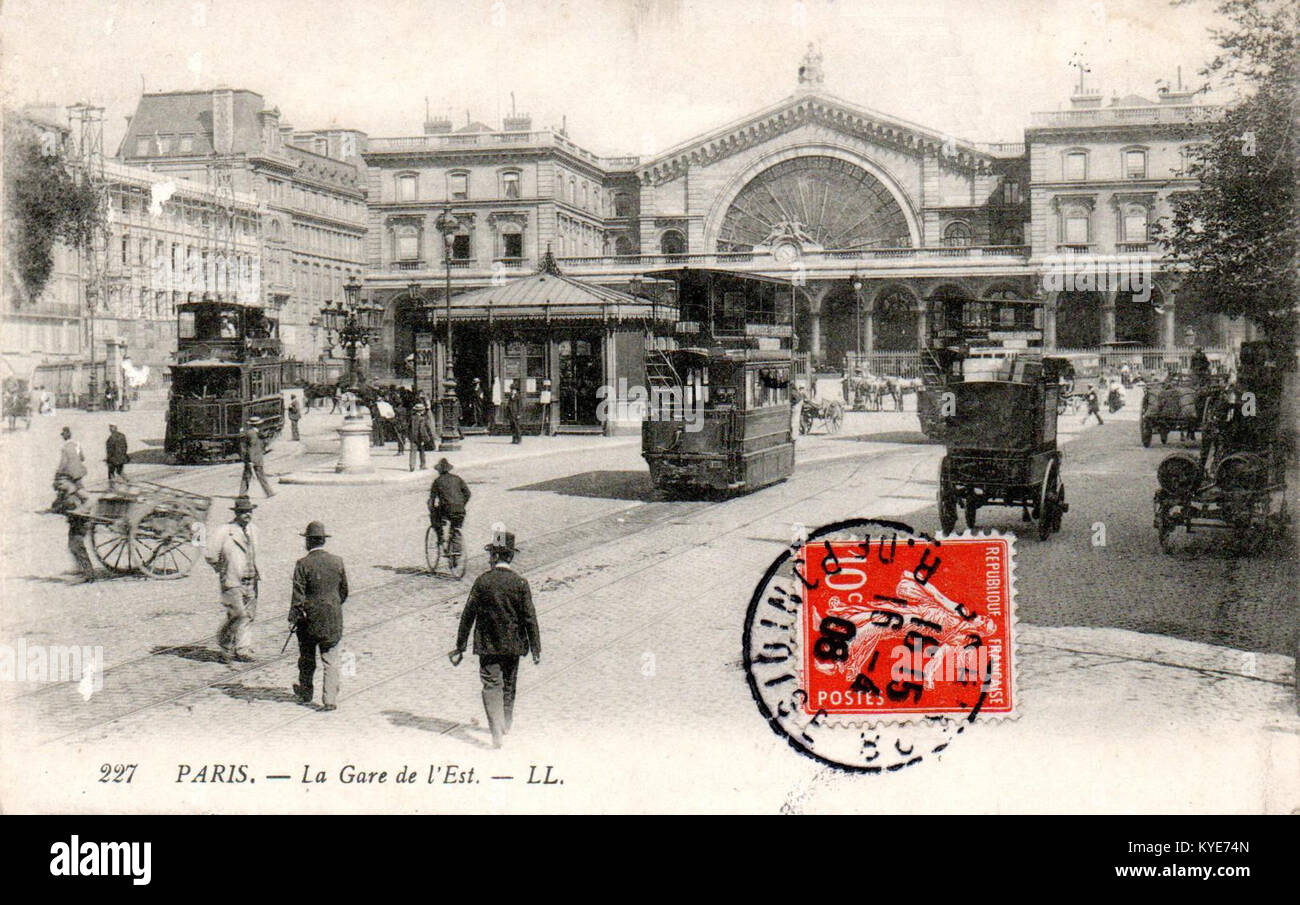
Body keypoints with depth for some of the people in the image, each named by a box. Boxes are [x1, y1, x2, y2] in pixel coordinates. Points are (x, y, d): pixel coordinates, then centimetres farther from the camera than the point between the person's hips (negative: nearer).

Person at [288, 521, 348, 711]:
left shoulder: (303, 564, -13)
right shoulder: (337, 562, -1)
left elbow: (298, 596, -12)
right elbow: (344, 591, 8)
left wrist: (292, 619, -4)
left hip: (309, 619, -2)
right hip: (333, 620, 2)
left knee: (307, 659, 17)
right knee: (330, 661, 4)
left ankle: (305, 692, 33)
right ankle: (330, 699, -3)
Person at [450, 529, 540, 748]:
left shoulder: (482, 581, -9)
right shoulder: (520, 583, -9)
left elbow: (468, 615, -5)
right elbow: (530, 617, -7)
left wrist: (460, 647, 2)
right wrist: (536, 648, 1)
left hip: (488, 644, -1)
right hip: (513, 643, 2)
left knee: (491, 685, 2)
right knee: (509, 684, 19)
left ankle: (497, 731, -14)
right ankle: (506, 723, 37)